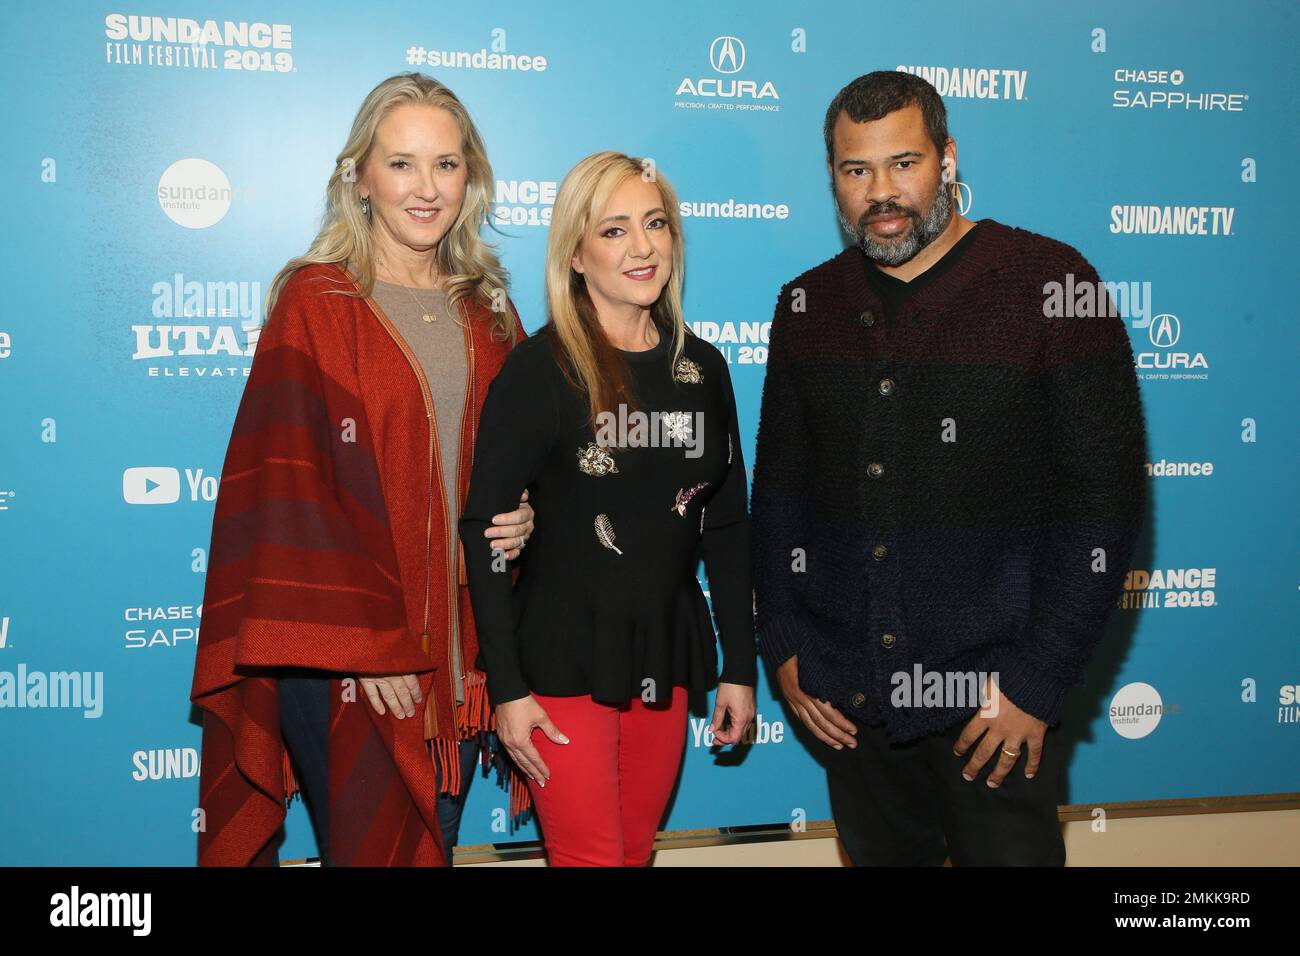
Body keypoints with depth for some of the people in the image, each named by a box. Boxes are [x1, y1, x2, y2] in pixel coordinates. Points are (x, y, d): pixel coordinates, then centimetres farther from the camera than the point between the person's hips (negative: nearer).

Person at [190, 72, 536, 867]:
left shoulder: (487, 311, 10)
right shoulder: (315, 303, -6)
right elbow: (289, 484, -10)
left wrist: (523, 516, -4)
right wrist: (366, 645, -15)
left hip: (460, 646, 5)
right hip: (343, 657, -5)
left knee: (438, 843, 16)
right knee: (372, 851, 4)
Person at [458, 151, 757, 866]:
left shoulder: (702, 368, 4)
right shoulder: (541, 368, -11)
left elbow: (726, 526, 9)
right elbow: (483, 528, -11)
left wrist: (740, 666, 8)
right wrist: (505, 687, -14)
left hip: (666, 659, 5)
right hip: (562, 662, -5)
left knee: (637, 849, 18)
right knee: (590, 856, 3)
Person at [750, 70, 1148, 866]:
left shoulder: (1050, 285, -8)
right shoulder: (809, 306, 5)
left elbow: (1105, 497, -10)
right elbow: (780, 487, 10)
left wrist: (1038, 681, -12)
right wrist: (784, 645, 3)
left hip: (992, 695, -3)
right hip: (845, 694, 4)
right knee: (881, 852, 17)